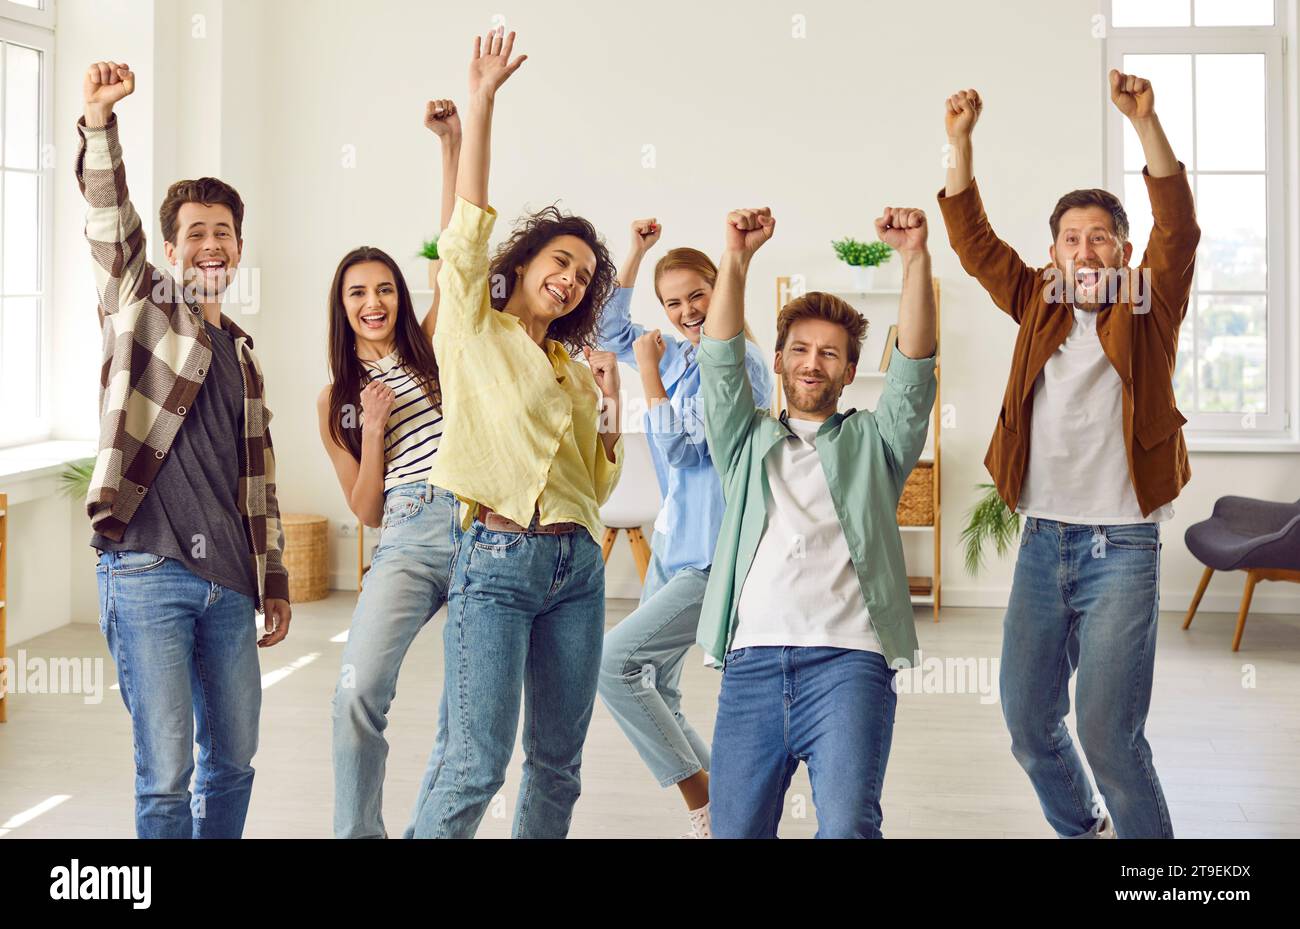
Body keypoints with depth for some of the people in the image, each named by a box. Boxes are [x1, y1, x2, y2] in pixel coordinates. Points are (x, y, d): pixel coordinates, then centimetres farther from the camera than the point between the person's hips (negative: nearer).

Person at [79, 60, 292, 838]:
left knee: (233, 761, 12)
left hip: (228, 581, 6)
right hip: (147, 571, -5)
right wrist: (100, 123, -26)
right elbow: (109, 221, -12)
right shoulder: (141, 307, 6)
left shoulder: (244, 356, 18)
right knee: (166, 773, -5)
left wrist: (274, 583, 17)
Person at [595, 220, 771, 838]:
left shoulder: (738, 361, -14)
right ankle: (710, 813, 19)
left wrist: (649, 370, -12)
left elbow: (680, 447, -18)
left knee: (615, 659, -15)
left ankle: (706, 806, -6)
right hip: (673, 541, 9)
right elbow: (612, 332, 25)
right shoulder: (679, 354, 11)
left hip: (714, 554, -9)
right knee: (653, 691, 10)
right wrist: (636, 254, 17)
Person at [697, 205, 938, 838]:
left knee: (848, 826, -22)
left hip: (848, 660, -2)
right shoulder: (747, 441, 24)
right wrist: (737, 257, -1)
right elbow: (720, 359, 11)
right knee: (735, 830, 0)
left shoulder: (873, 441, 21)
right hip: (751, 662, 2)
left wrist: (915, 256, -6)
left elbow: (915, 364, 7)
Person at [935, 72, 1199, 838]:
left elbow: (1180, 231, -15)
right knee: (1029, 724, 10)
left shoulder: (1146, 312, 0)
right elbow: (975, 241, 4)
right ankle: (1082, 830, 36)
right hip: (1043, 540, 4)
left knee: (1109, 734, -9)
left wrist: (1146, 124, -26)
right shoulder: (1040, 307, 9)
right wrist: (961, 141, -8)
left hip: (1122, 546, -4)